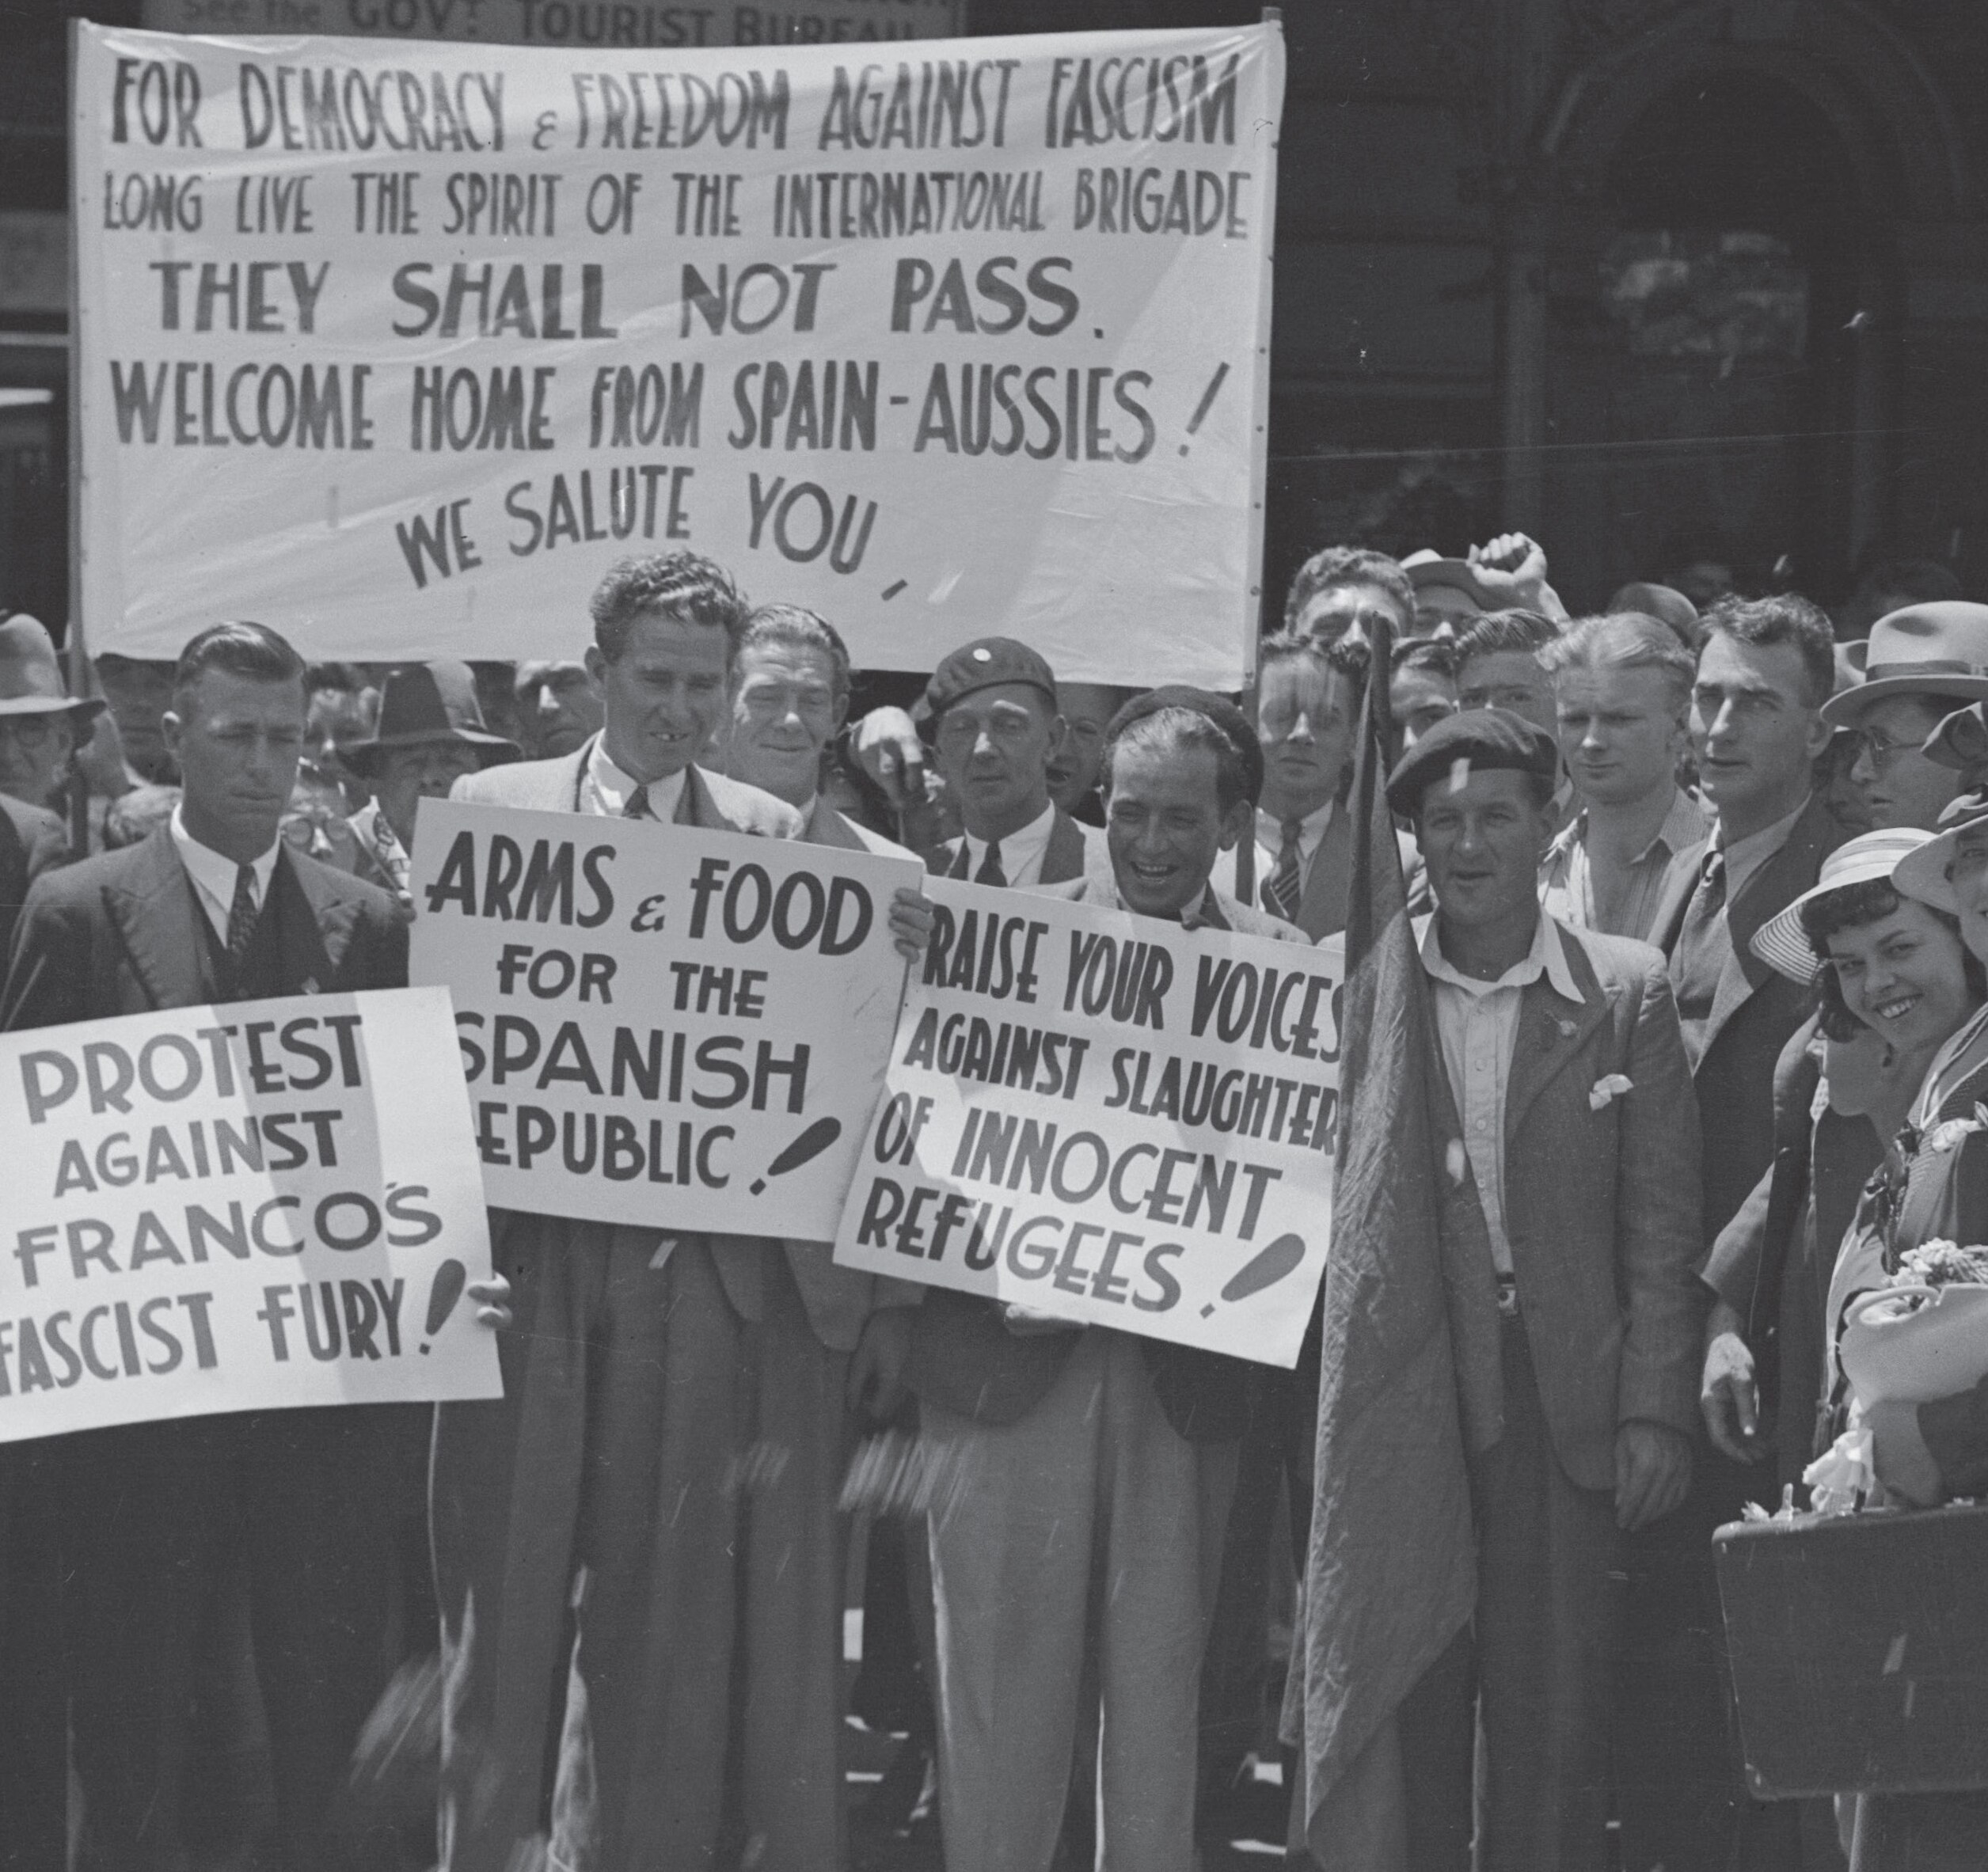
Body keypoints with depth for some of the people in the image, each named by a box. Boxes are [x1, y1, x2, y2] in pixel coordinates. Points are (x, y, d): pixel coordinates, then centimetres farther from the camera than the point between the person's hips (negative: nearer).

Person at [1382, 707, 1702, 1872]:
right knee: (1404, 1705, 3)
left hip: (1563, 1396, -1)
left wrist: (1656, 1413, -6)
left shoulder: (1626, 992, 2)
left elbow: (1659, 1224, 1)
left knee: (1554, 1713, 1)